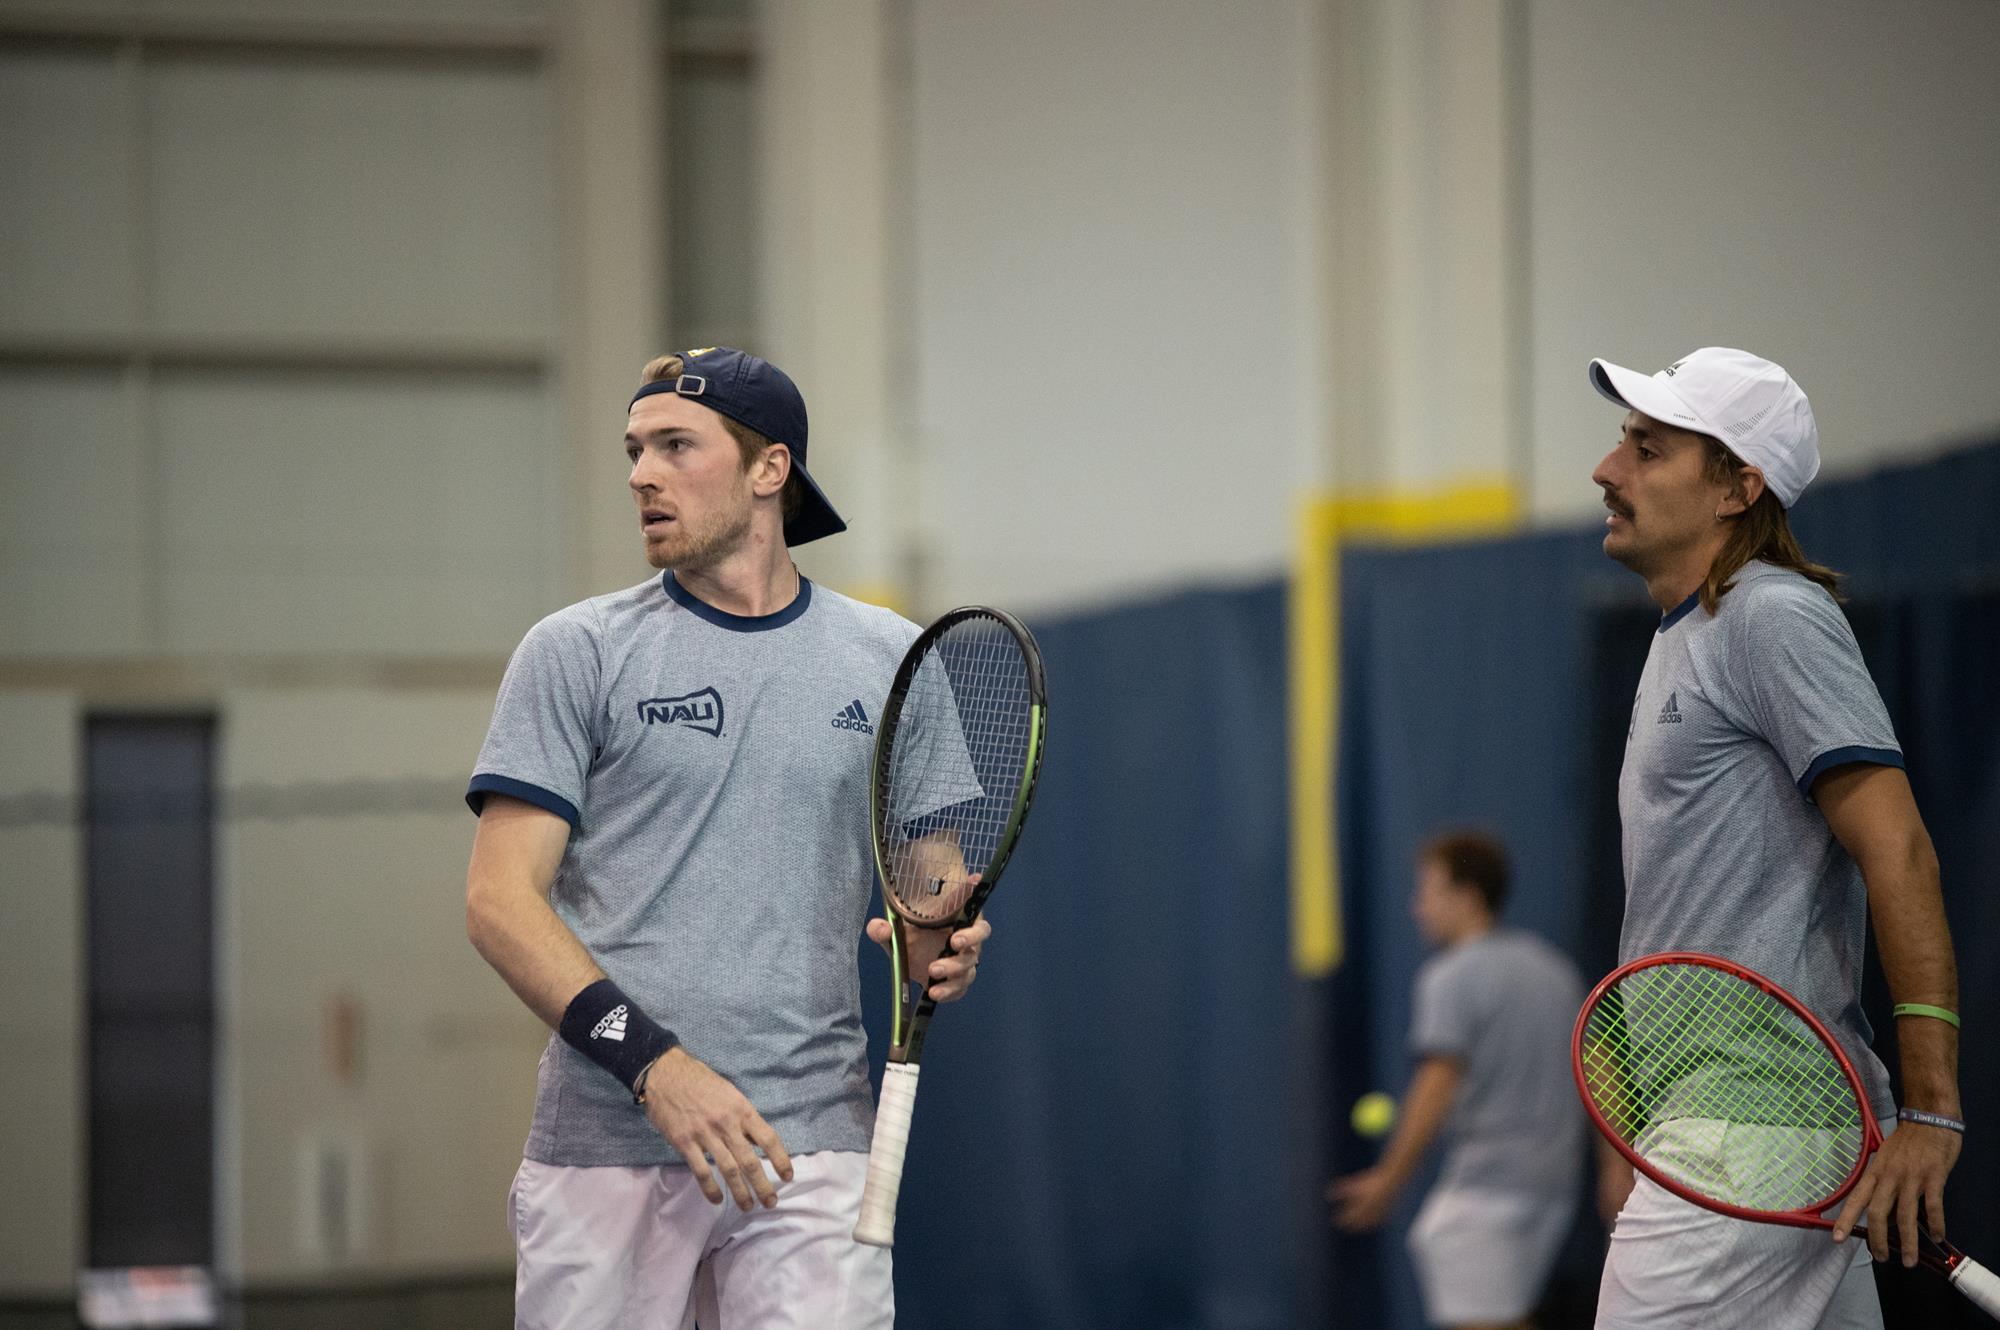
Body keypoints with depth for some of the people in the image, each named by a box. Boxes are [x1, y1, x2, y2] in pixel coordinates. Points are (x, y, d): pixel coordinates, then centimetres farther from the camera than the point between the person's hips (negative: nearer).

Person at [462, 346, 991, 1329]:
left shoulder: (891, 660, 11)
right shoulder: (575, 653, 3)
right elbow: (499, 900, -3)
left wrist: (941, 952, -6)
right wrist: (655, 1062, -15)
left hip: (810, 1146, 1)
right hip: (603, 1141, -1)